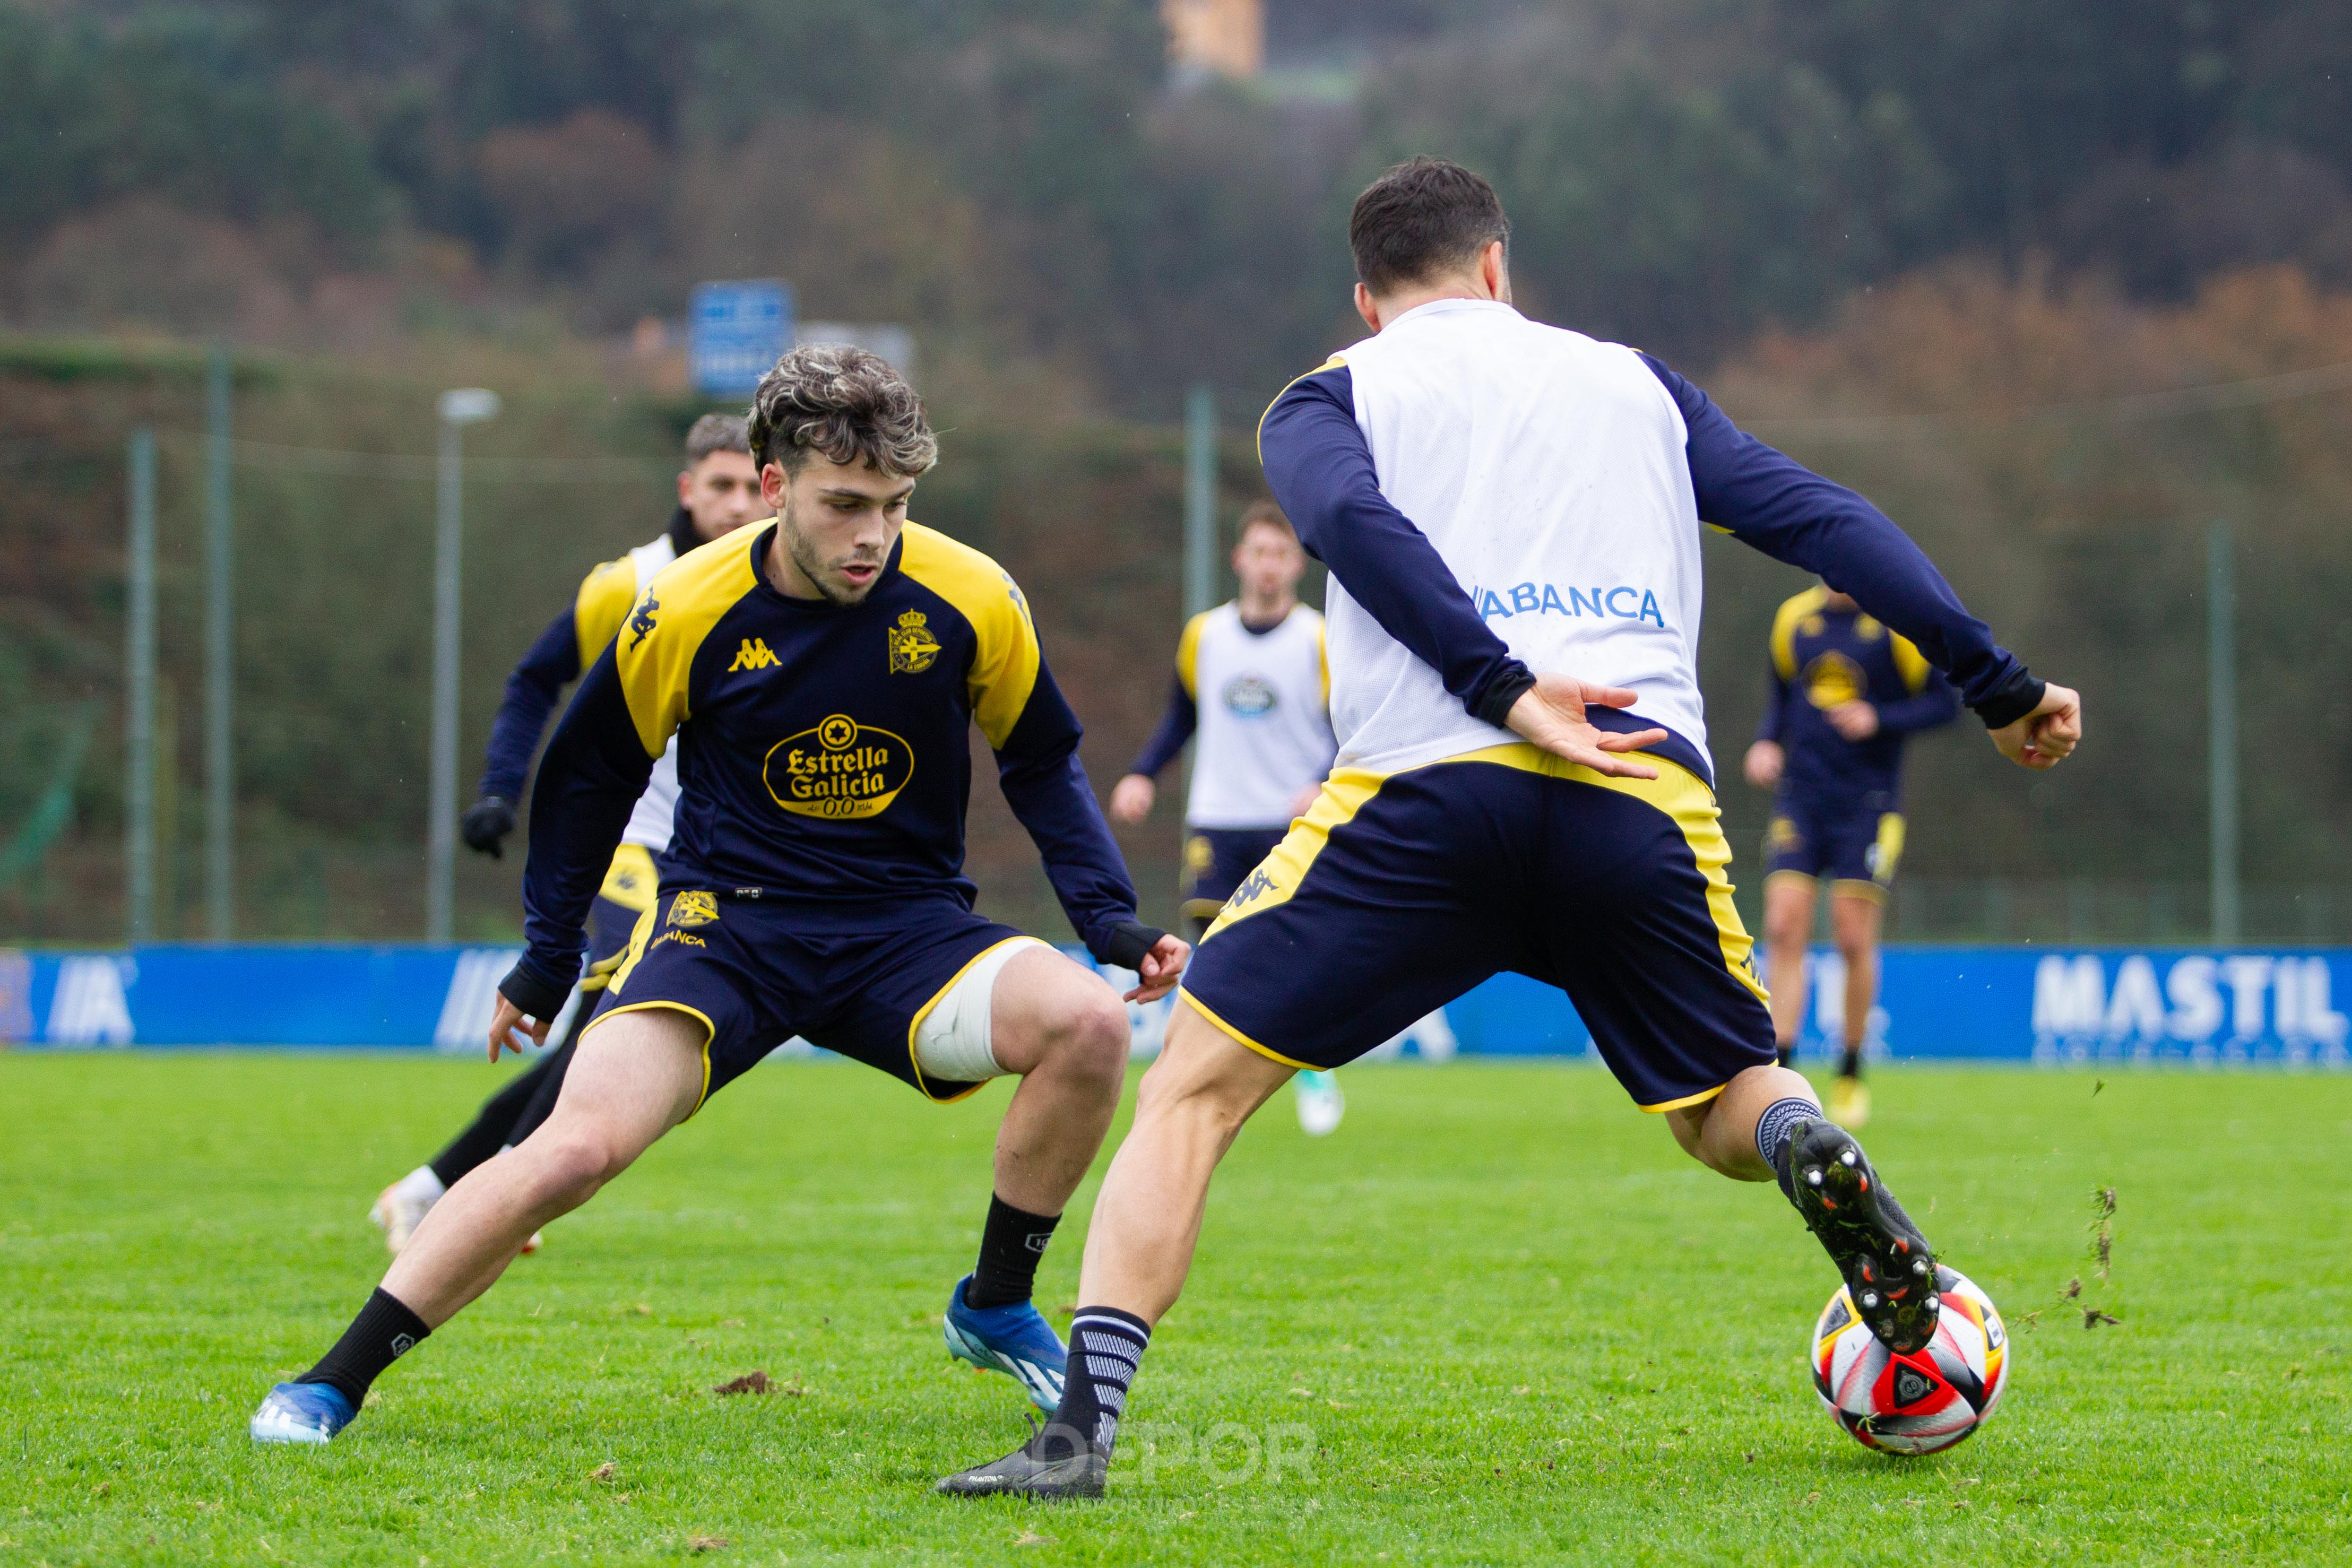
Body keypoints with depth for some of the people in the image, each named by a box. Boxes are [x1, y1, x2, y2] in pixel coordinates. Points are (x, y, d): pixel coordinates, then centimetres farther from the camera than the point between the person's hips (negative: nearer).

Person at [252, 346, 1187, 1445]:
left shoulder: (969, 599, -9)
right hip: (723, 924, -2)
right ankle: (332, 1384, -13)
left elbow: (1042, 763, 9)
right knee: (580, 1144, -25)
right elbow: (591, 770, 7)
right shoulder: (686, 613, -11)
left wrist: (1109, 918, -2)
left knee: (1087, 1023, -26)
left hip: (908, 924, 2)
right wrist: (548, 955, 13)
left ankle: (995, 1309, -2)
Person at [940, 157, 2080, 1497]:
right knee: (1728, 1108, 22)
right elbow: (1815, 518, 18)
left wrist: (1508, 693, -14)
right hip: (1650, 801, 2)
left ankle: (1086, 1424, -9)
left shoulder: (1332, 399, 19)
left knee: (1194, 1087, 7)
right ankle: (1816, 1158, -15)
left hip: (1430, 782, -2)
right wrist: (2001, 685, 17)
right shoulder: (1632, 382, 27)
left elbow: (1357, 521, -4)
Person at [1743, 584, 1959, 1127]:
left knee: (1854, 940, -4)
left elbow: (1945, 702, -3)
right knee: (1783, 929, -9)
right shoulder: (1794, 617, 7)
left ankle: (1851, 1077, 14)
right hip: (1800, 795, 3)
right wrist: (1767, 742, 2)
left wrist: (1878, 720, -18)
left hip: (1868, 806, -3)